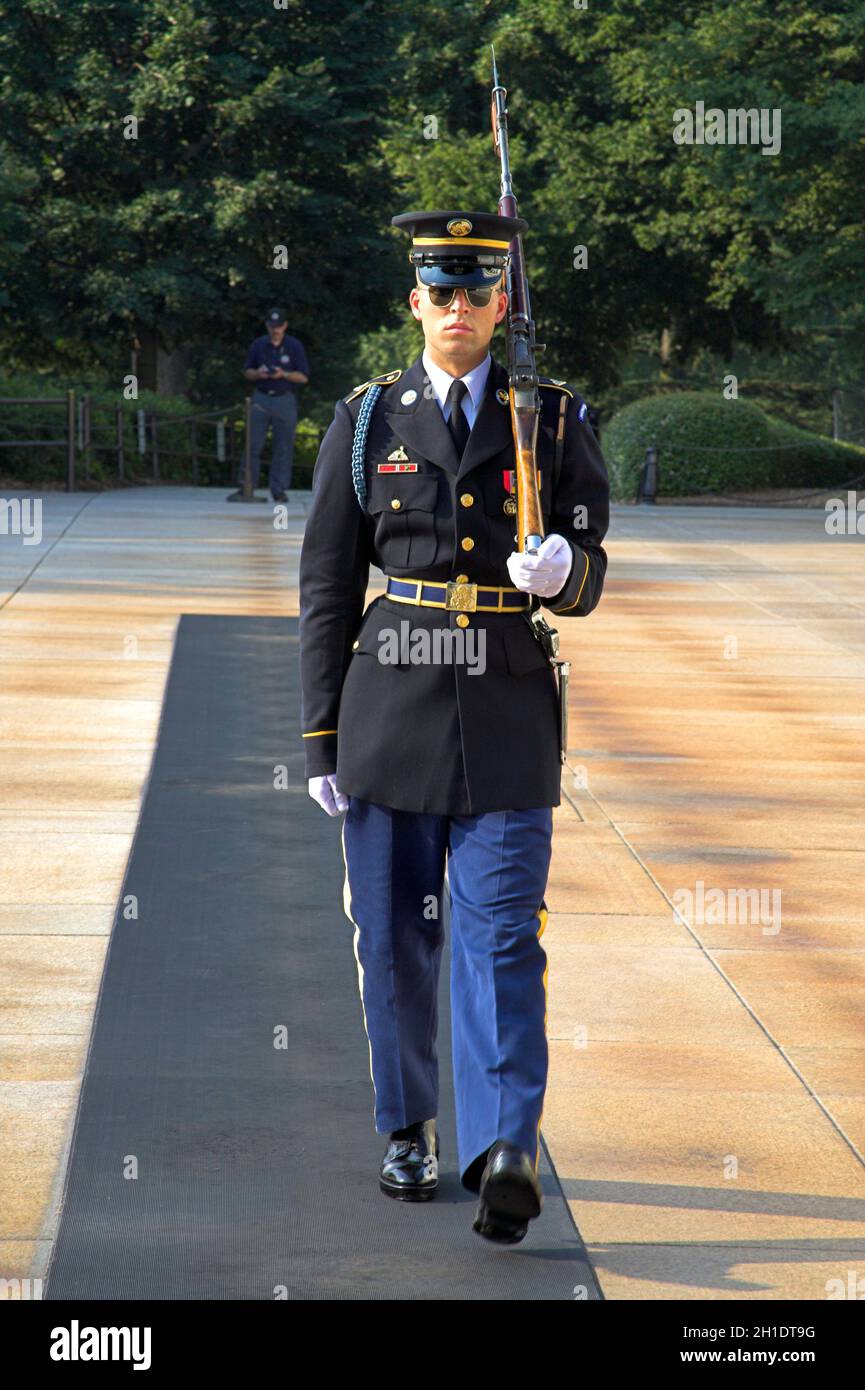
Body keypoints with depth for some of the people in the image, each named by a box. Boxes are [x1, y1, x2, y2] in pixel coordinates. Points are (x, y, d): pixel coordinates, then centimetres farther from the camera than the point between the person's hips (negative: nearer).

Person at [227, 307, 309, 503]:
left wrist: (283, 374, -16)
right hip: (261, 398, 2)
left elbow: (303, 377, 0)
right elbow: (247, 372, 13)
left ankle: (279, 490, 6)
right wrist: (258, 374, -10)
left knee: (283, 447, 0)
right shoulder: (258, 345, 8)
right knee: (252, 444, -3)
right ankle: (245, 487, 0)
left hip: (285, 400, -2)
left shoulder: (295, 346, 1)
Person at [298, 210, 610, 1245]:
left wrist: (561, 572, -20)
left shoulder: (555, 423, 5)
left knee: (501, 939, -10)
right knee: (395, 940, 8)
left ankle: (502, 1157, -19)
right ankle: (406, 1132, 25)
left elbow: (588, 578, 6)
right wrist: (322, 740, 2)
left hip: (507, 727, -1)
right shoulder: (364, 422, 6)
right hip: (389, 719, 1)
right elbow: (326, 586, 6)